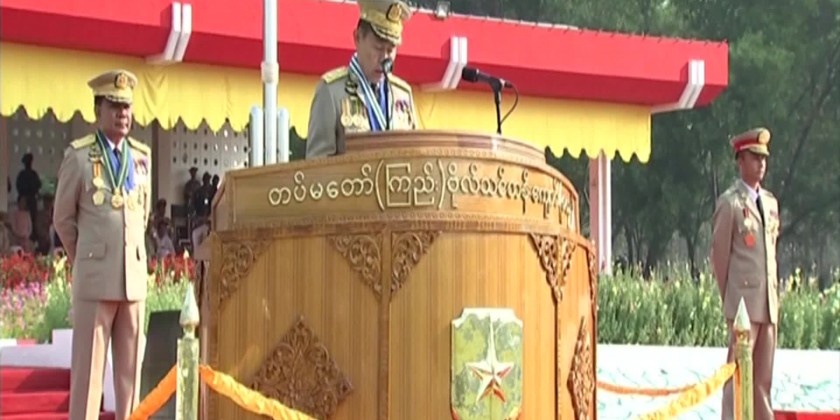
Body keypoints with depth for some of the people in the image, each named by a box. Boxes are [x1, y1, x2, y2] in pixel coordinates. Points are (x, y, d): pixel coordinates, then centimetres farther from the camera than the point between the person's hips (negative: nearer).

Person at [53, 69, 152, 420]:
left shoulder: (142, 156, 9)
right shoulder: (78, 155, -3)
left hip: (135, 276, 4)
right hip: (94, 277, -4)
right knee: (88, 365, -3)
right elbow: (63, 219, 5)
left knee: (130, 367, 6)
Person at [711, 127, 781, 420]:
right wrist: (729, 299, -2)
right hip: (744, 303, -7)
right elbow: (719, 255, -4)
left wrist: (774, 296, 13)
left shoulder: (771, 203, 16)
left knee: (763, 377, 7)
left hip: (768, 303, 7)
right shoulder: (730, 203, -5)